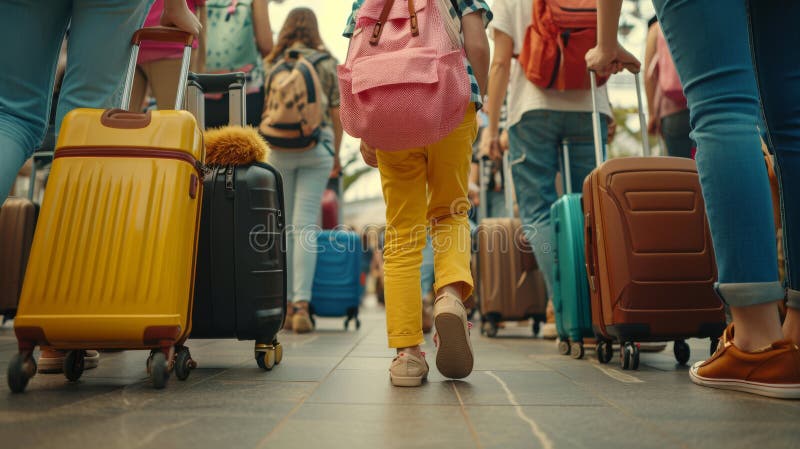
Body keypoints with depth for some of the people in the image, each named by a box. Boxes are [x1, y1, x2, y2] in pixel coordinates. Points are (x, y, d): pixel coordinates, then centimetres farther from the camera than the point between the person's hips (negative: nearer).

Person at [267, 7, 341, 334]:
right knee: (305, 225, -5)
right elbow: (336, 114, 6)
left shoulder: (274, 63, 8)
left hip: (279, 148, 1)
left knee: (283, 226, 7)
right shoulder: (327, 64, 7)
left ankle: (285, 305, 10)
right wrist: (337, 154, 16)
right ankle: (301, 304, -14)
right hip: (316, 147, 0)